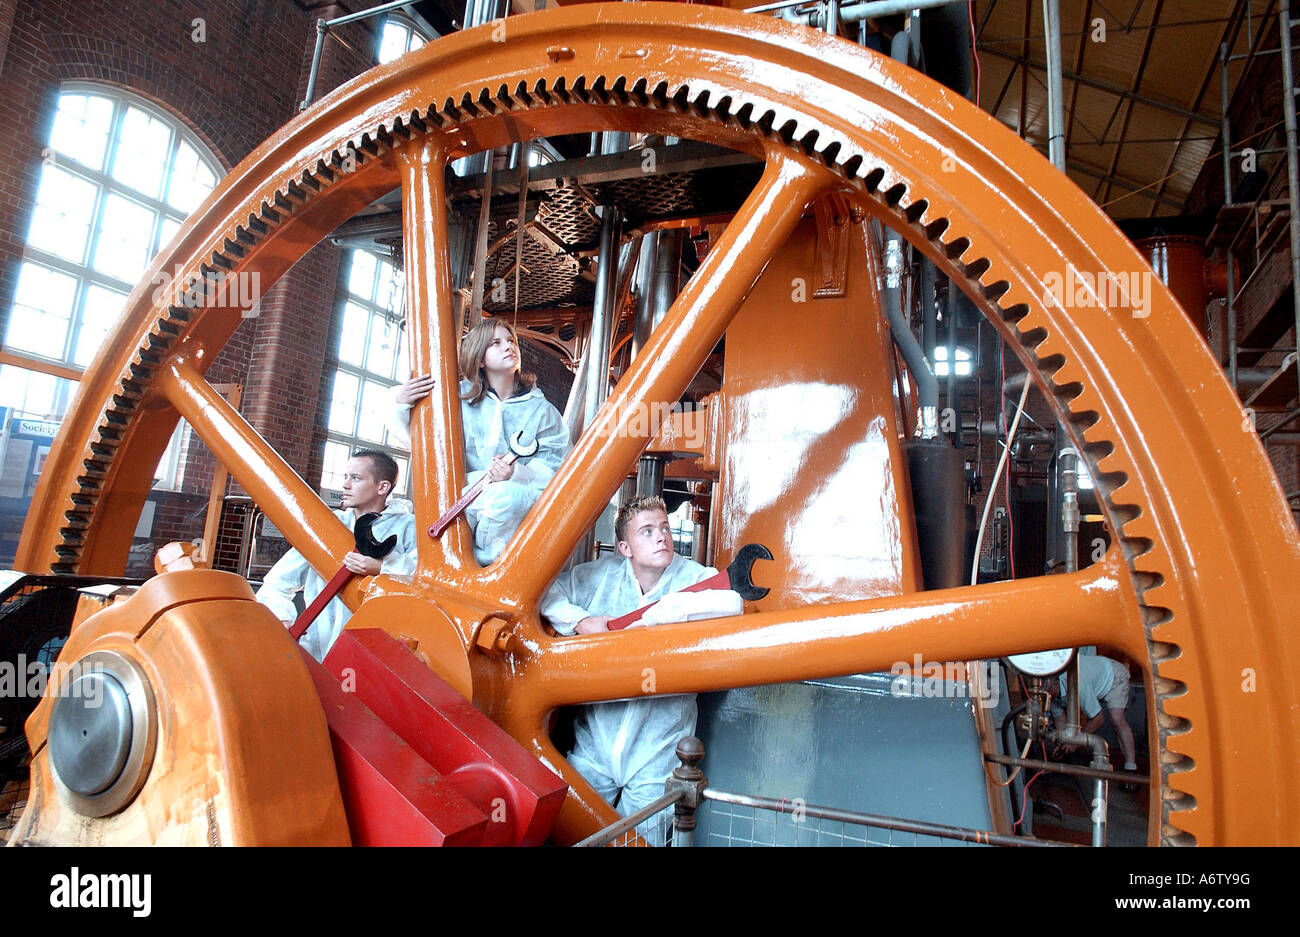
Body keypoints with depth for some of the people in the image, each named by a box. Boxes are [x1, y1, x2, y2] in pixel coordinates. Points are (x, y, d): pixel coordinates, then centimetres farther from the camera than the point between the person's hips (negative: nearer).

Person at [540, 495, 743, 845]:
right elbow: (546, 592, 5)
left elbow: (732, 603, -30)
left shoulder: (693, 577, -10)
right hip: (594, 743, 2)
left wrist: (658, 613, -26)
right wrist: (579, 621, -13)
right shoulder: (602, 574, -2)